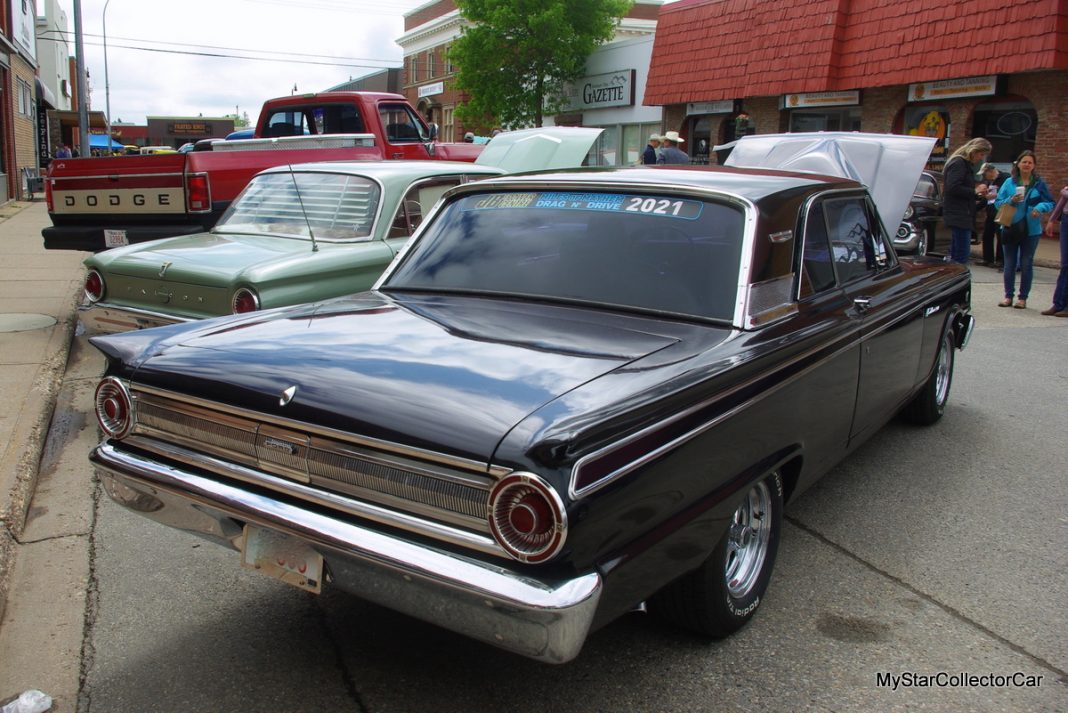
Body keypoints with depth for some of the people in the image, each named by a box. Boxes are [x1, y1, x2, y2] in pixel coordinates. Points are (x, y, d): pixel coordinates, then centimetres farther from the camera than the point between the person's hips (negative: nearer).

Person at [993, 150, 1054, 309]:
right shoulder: (1009, 182, 3)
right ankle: (1008, 296, 14)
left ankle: (1023, 298, 10)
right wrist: (1010, 200, -15)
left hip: (1031, 229, -1)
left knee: (1026, 264, 3)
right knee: (1010, 264, 6)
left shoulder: (1039, 183, 2)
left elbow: (1050, 203, 4)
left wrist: (1040, 208, -17)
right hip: (1011, 227, 1)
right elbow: (998, 202, 3)